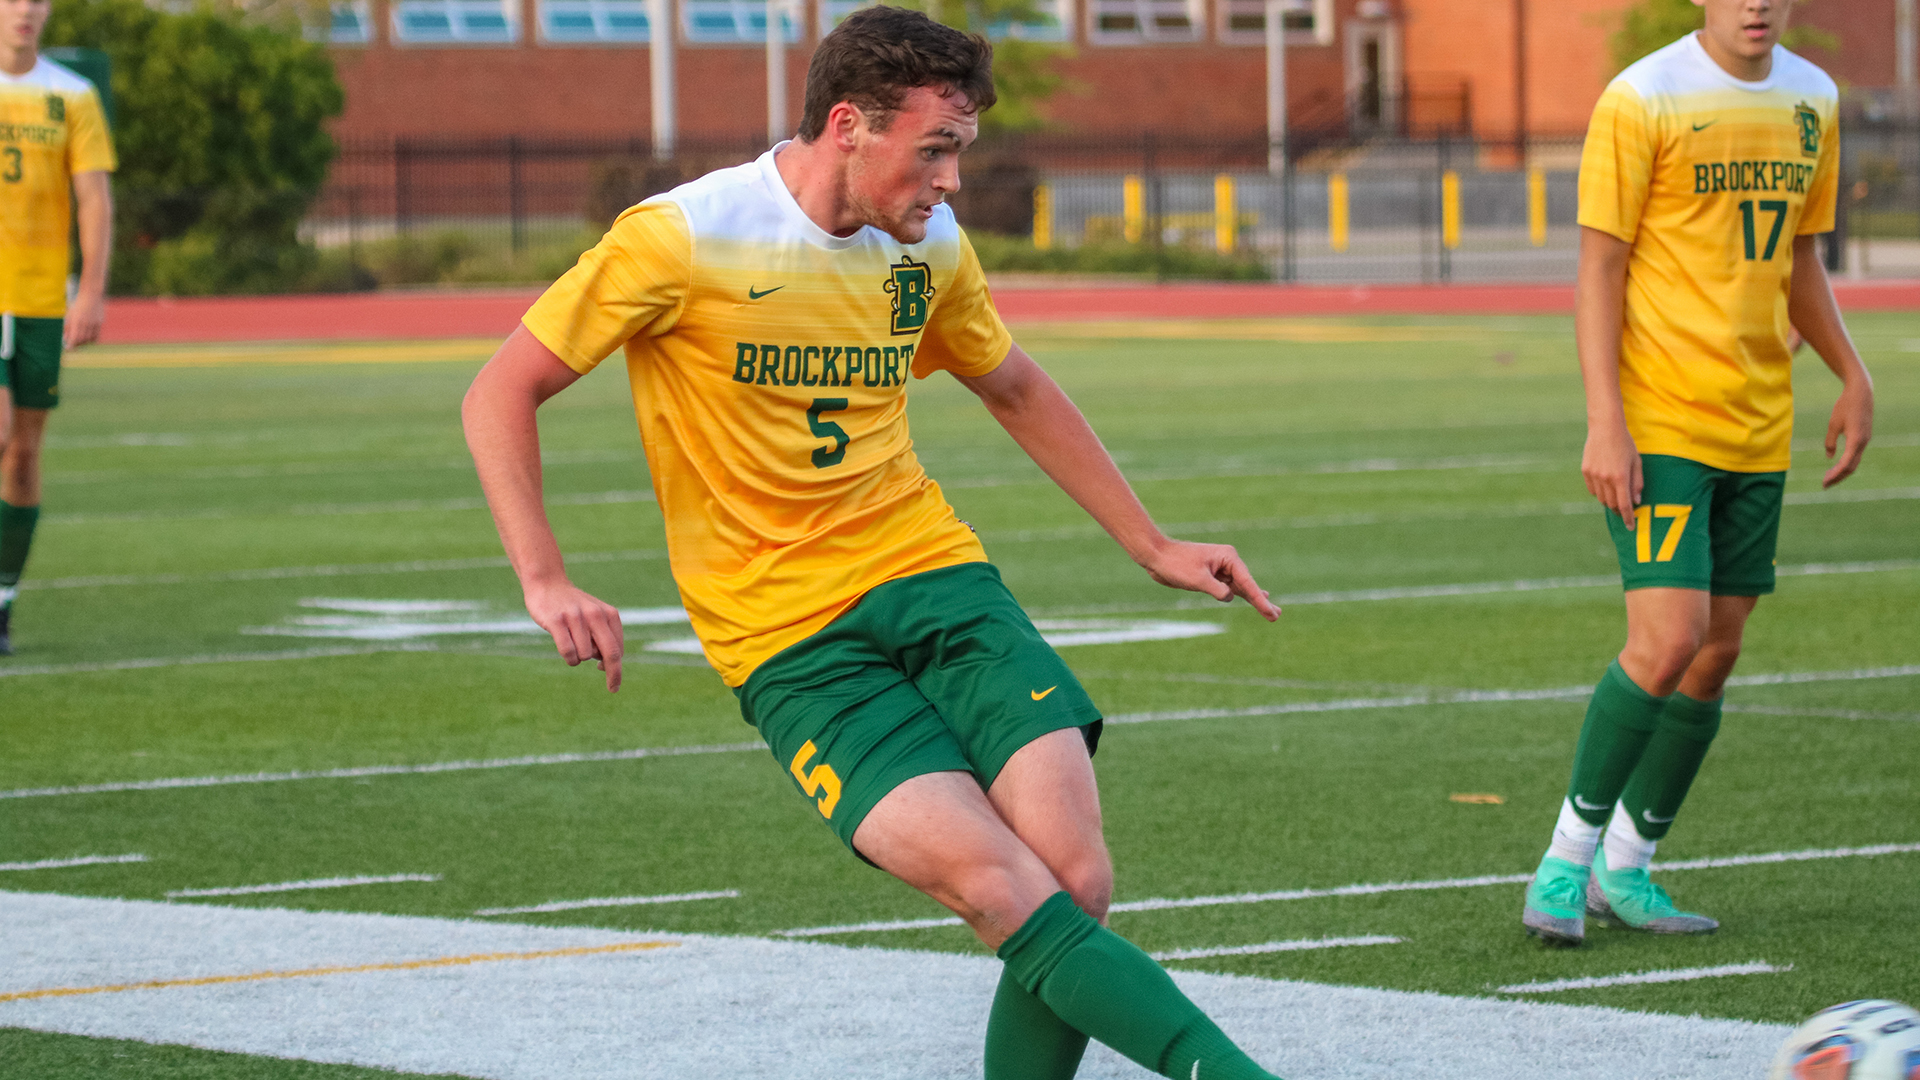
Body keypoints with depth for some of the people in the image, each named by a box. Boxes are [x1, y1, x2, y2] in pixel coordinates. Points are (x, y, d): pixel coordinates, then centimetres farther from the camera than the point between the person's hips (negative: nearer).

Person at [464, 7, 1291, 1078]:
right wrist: (546, 580, -18)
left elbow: (1017, 391, 26)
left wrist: (1152, 544, 25)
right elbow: (500, 396, -6)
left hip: (935, 577, 5)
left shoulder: (930, 246, 6)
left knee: (1080, 885, -14)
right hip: (788, 643, -5)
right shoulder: (683, 238, -11)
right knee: (1008, 894, -22)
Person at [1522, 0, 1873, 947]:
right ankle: (1567, 859, -1)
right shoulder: (1641, 102, -10)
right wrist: (1604, 423, -16)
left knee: (1718, 654, 6)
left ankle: (1625, 868, 19)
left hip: (1759, 424, 6)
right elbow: (1599, 267, -9)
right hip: (1658, 421, -6)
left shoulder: (1811, 101, 10)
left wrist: (1851, 374, 9)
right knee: (1669, 639, -16)